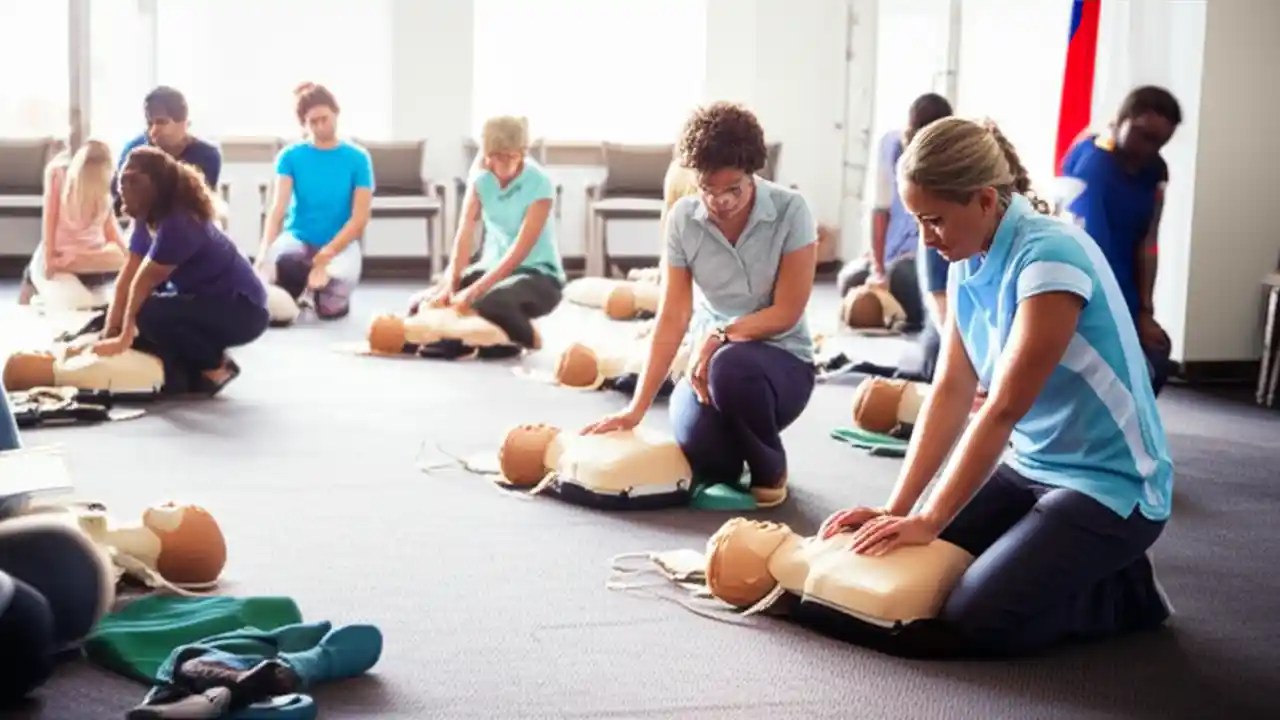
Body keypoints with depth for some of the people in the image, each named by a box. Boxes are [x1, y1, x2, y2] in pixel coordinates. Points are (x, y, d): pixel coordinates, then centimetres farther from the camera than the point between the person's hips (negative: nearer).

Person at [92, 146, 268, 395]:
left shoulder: (179, 224, -26)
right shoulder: (148, 218, 3)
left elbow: (144, 283, -19)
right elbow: (127, 279, -1)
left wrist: (124, 338, -12)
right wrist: (109, 332, -7)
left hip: (242, 310, -9)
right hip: (206, 303, 9)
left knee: (151, 314, -30)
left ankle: (216, 367, -9)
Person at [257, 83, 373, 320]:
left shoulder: (357, 158, -2)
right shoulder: (290, 156, 0)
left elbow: (359, 218, -6)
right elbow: (277, 209, -9)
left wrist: (326, 254, -19)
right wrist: (263, 252, -27)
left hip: (340, 242, -1)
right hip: (298, 238, 1)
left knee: (331, 309, -28)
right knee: (281, 261, -37)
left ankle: (329, 286, 12)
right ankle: (290, 296, 2)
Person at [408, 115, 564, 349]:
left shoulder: (539, 184, -18)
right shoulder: (481, 177, -3)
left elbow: (520, 249, -24)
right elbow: (465, 232, -10)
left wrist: (475, 291, -33)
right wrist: (450, 284, -25)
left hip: (537, 274, -5)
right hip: (492, 266, 5)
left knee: (491, 304, -39)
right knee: (421, 304, -16)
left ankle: (527, 337, -6)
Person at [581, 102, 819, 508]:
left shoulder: (790, 211, -14)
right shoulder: (683, 219, -6)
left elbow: (787, 312, -13)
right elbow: (672, 318, -8)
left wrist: (720, 335, -25)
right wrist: (637, 407, -14)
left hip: (782, 361, -2)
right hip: (711, 358, 2)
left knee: (731, 366, -38)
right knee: (700, 448, -29)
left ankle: (771, 471, -7)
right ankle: (729, 455, 12)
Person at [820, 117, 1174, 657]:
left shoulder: (1050, 256, -24)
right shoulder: (968, 263, 2)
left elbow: (1003, 409, -25)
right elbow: (950, 393, 1)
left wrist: (929, 521, -21)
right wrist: (896, 510, -6)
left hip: (1110, 485, -8)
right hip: (1032, 468, 8)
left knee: (974, 621, -20)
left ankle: (1123, 591, 6)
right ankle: (1085, 570, 15)